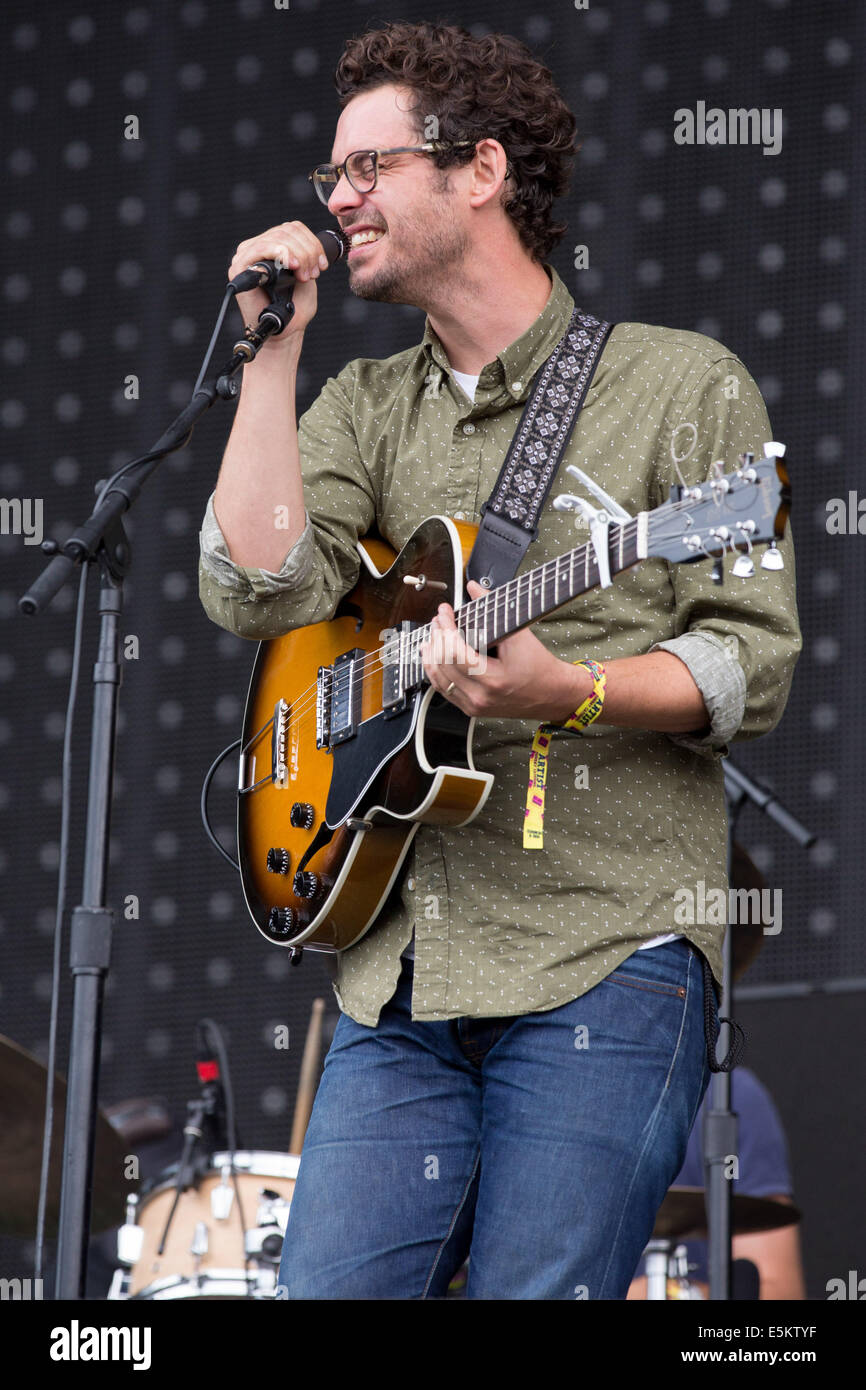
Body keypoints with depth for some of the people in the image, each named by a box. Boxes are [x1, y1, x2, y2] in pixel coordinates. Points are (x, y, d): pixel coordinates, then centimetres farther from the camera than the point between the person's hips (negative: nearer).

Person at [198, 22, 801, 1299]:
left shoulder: (683, 386, 1)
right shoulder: (363, 406, 16)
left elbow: (753, 665, -4)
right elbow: (258, 595, -1)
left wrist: (561, 692, -20)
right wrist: (272, 351, -1)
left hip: (603, 962, -5)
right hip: (399, 966, 5)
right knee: (327, 1289, -2)